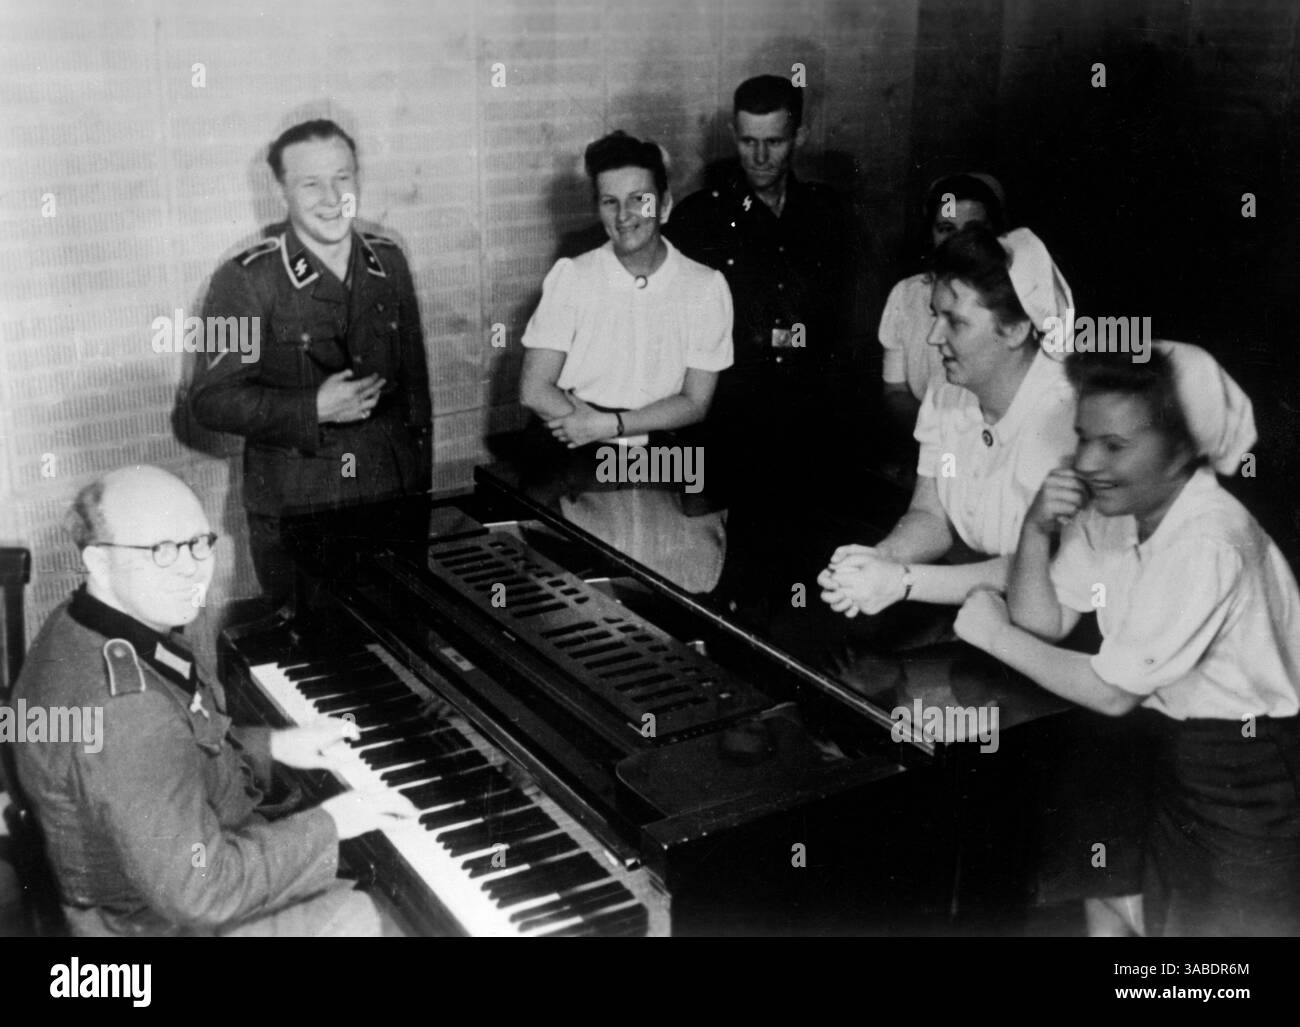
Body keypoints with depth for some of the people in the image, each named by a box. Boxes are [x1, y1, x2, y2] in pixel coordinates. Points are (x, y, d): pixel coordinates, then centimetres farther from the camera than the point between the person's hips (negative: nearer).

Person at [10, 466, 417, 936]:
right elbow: (200, 891, -34)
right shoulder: (123, 708, -37)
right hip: (158, 922, -9)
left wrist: (270, 744, 4)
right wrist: (326, 824, -23)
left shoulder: (85, 631, -6)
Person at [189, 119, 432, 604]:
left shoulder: (388, 261, 5)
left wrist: (420, 487, 11)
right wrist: (313, 409, -20)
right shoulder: (245, 280, -9)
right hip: (290, 514, -4)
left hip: (393, 497, 4)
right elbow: (212, 400, -10)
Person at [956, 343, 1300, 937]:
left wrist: (995, 635, -13)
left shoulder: (1206, 545, -28)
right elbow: (1043, 622, -4)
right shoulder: (1109, 509, -5)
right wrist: (1036, 530, -18)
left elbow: (1113, 692, -22)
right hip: (1174, 750, 7)